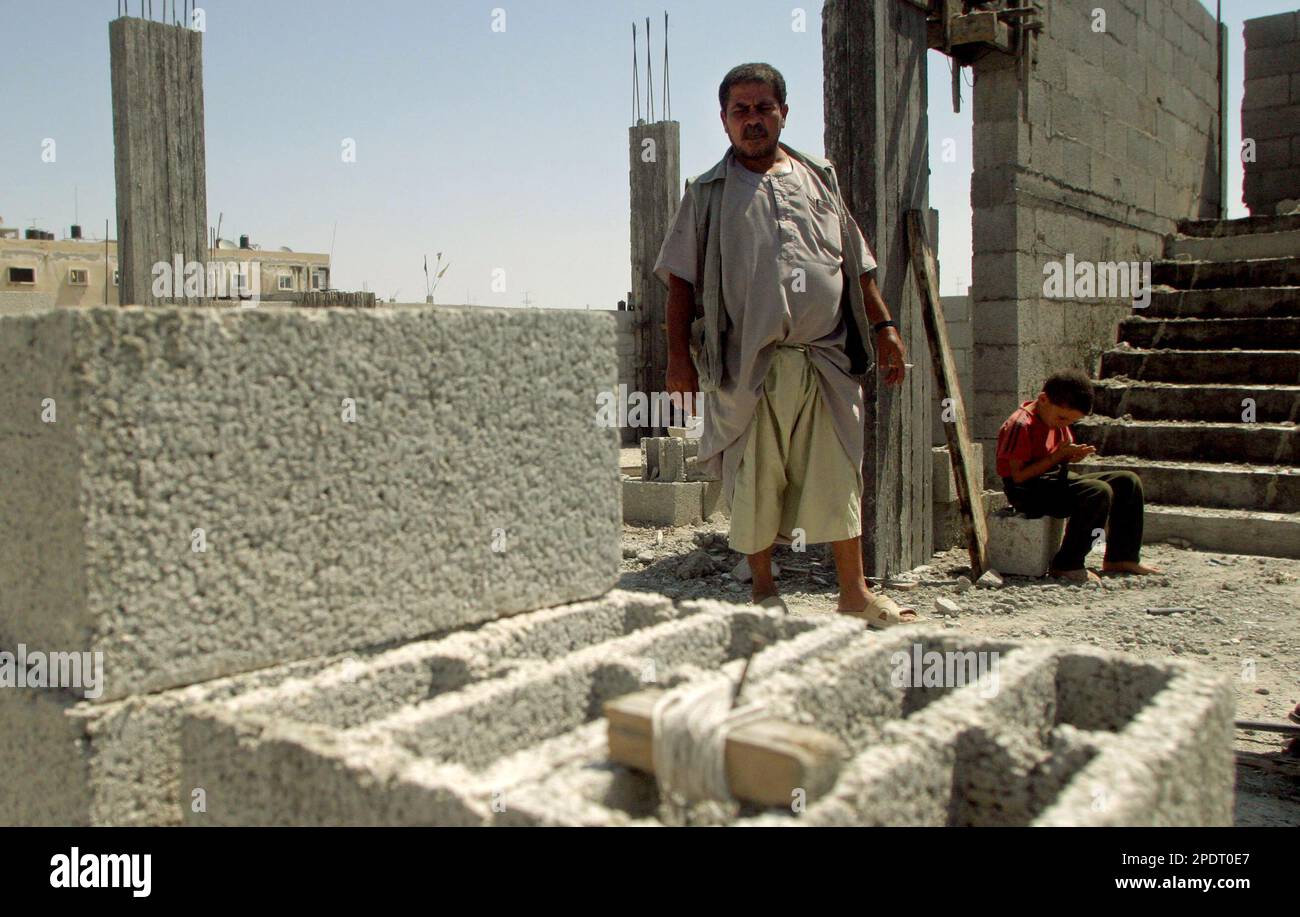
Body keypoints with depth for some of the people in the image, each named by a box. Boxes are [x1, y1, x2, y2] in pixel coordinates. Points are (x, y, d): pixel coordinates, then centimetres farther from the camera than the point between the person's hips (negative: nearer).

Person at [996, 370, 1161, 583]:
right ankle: (1066, 566, -21)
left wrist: (1072, 455, -5)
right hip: (1028, 491, -10)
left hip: (1056, 480, 10)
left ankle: (1121, 558, 9)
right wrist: (1057, 457, -21)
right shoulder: (1021, 425, -19)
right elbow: (1018, 476, -21)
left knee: (1128, 482, 3)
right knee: (1099, 492, -30)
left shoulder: (1059, 421, 9)